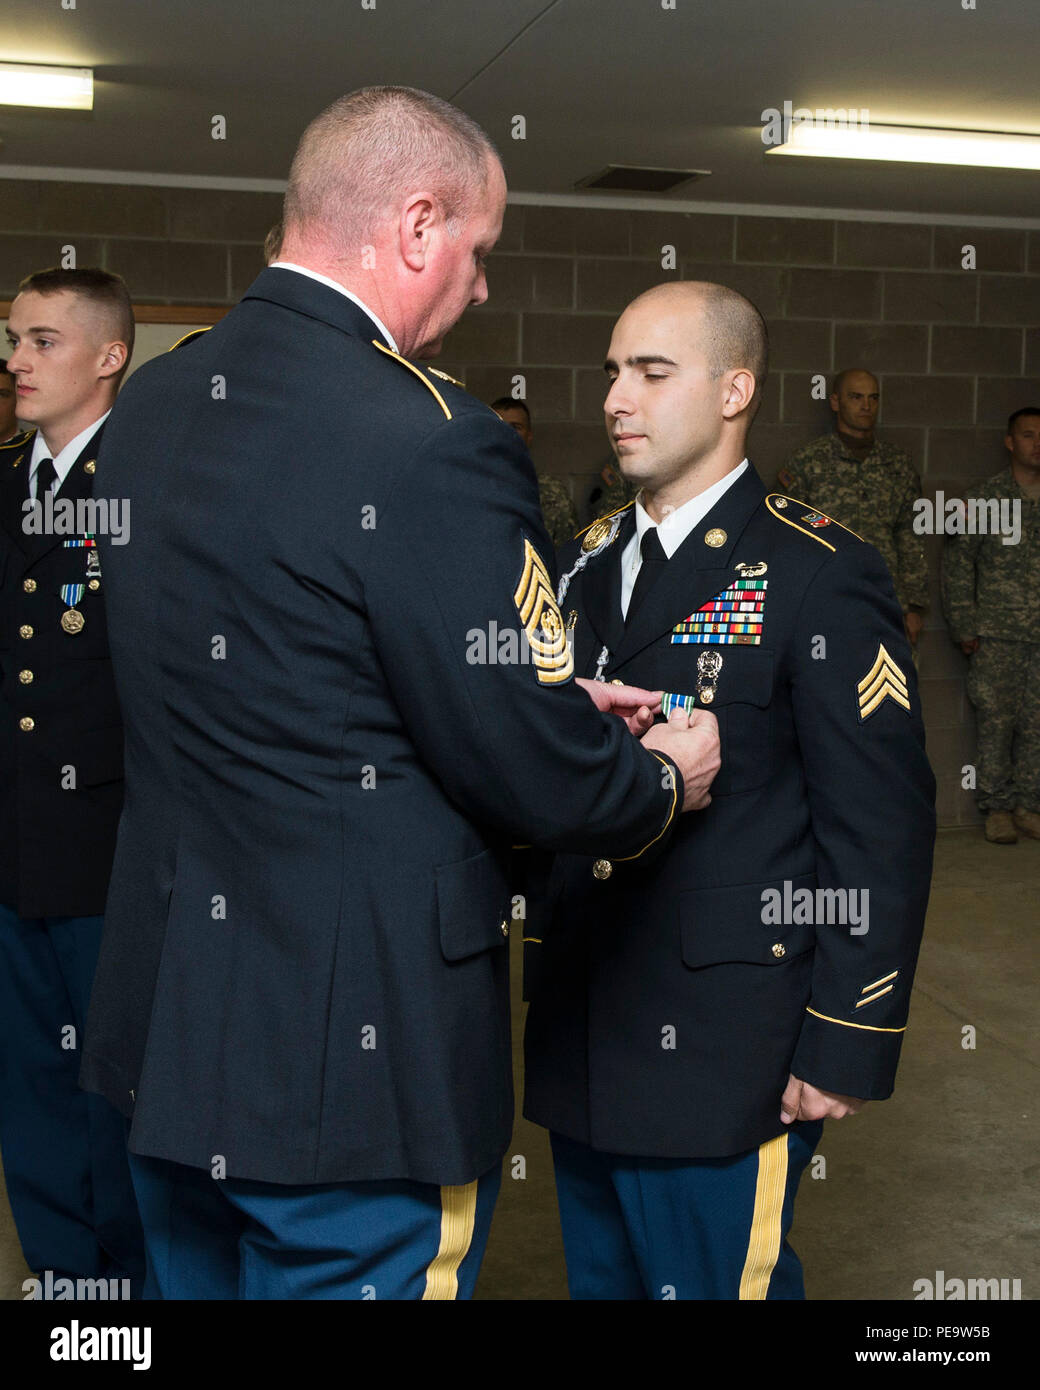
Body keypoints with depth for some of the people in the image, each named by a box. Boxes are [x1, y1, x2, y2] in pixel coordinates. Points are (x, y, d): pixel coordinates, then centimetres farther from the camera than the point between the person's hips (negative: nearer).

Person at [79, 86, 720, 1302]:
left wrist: (555, 704, 14)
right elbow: (542, 786, -18)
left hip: (165, 1021, 8)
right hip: (353, 1053, -8)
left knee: (199, 1278, 24)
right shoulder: (430, 440, -23)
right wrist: (666, 781, 4)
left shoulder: (150, 404, 4)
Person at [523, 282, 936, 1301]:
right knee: (601, 1279, 19)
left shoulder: (820, 576, -10)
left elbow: (880, 825, -13)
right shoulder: (584, 566, 11)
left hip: (722, 1061, -6)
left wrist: (848, 1050, -14)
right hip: (581, 1049, 7)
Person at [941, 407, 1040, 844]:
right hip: (998, 633, -2)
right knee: (997, 721, -2)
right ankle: (997, 808, 8)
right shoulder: (984, 497, 2)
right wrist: (963, 625, -3)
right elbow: (957, 559, 2)